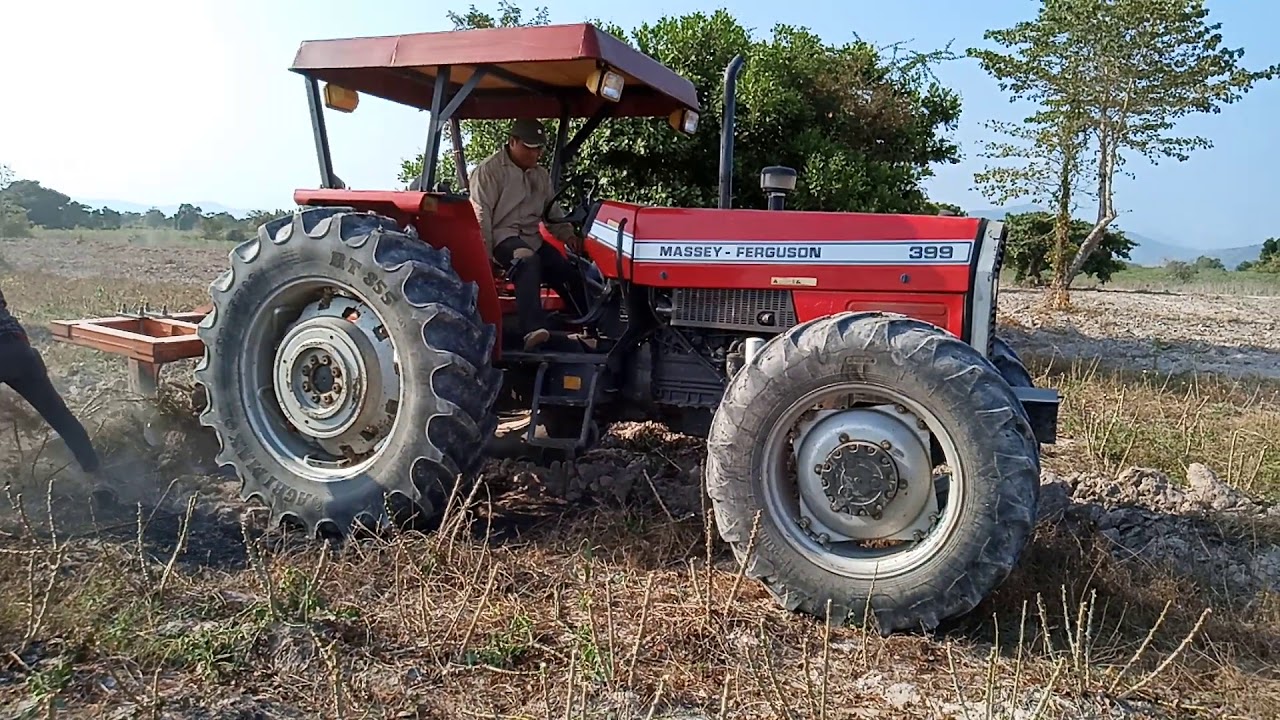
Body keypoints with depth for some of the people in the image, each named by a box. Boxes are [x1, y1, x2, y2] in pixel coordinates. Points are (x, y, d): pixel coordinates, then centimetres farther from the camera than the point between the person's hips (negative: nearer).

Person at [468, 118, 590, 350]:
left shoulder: (541, 175, 19)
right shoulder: (489, 170, -4)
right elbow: (481, 216, -11)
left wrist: (566, 234, 5)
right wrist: (485, 256, -18)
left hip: (532, 238, 8)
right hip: (503, 237, -8)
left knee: (569, 273, -6)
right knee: (528, 262, -38)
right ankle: (533, 330, -52)